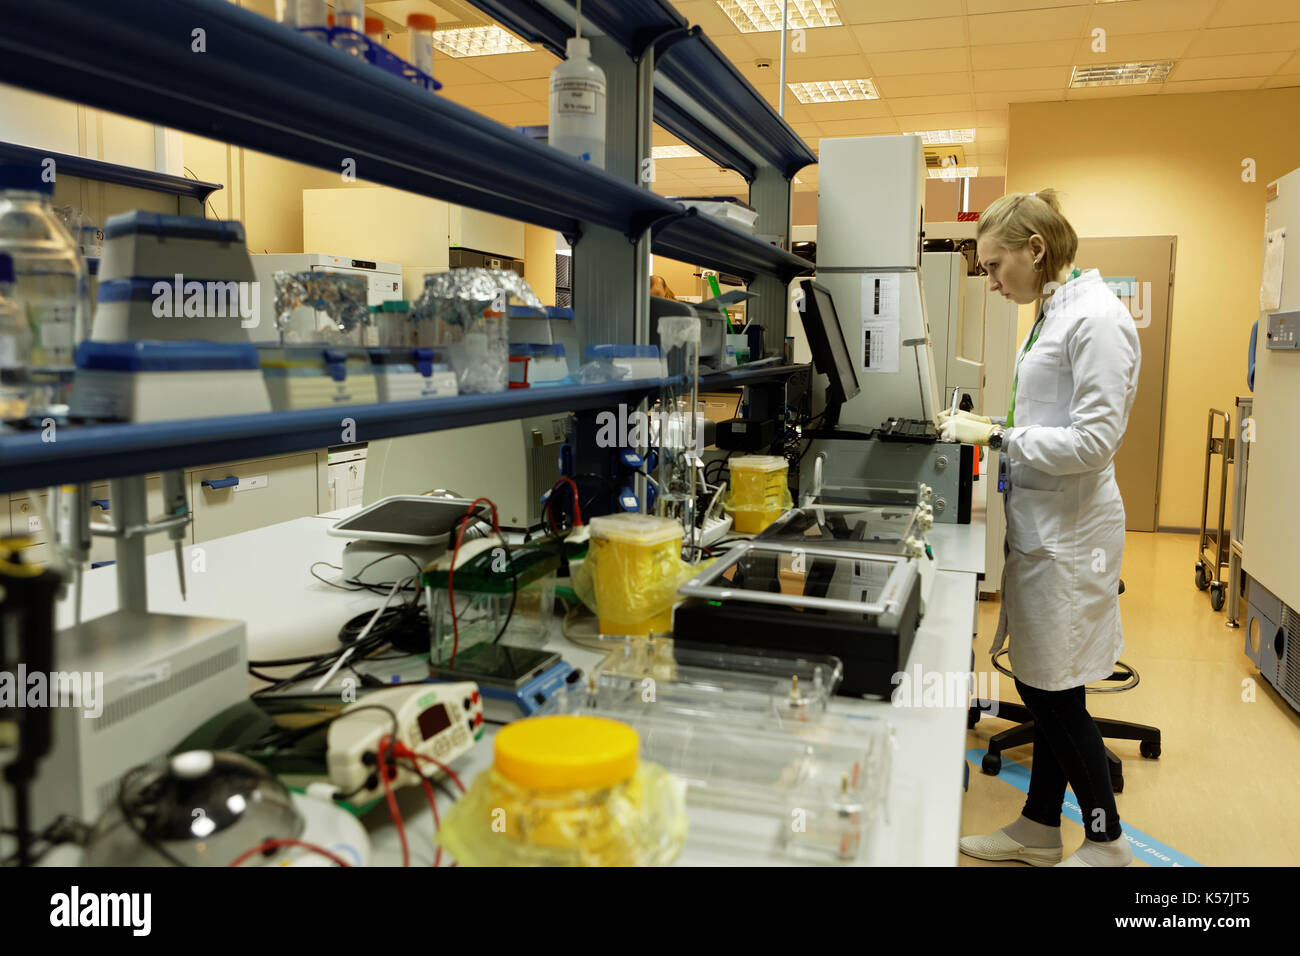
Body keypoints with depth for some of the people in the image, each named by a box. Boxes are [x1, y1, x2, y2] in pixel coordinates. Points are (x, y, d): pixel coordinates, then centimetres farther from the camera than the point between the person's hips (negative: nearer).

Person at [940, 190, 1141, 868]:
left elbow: (1094, 441, -21)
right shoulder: (1052, 314, 13)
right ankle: (1039, 829, 30)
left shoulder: (1096, 318, -16)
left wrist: (997, 435, -19)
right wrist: (986, 424, 8)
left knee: (1056, 692, 2)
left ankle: (1106, 843, 21)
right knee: (1040, 685, 16)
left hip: (1068, 531, -9)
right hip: (1038, 524, 9)